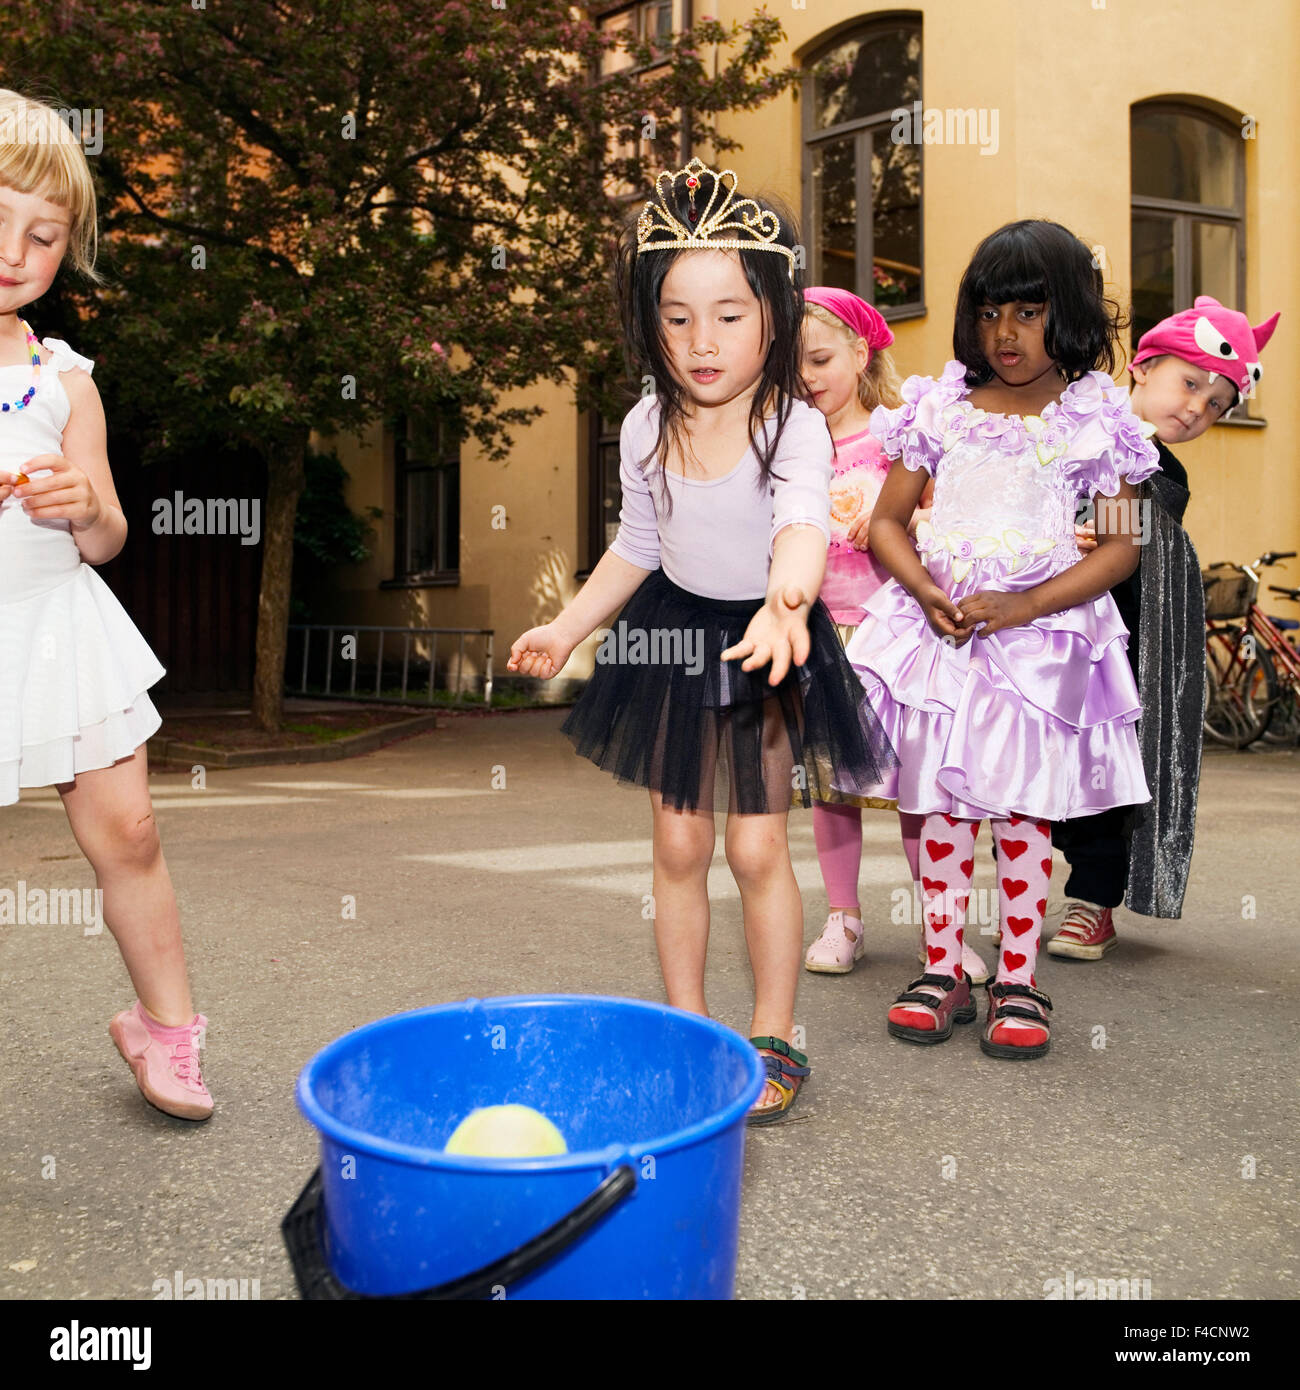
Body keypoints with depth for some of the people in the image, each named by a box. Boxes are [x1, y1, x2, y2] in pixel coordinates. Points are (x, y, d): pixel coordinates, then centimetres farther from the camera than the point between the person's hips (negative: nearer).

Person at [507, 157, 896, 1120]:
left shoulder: (794, 428, -21)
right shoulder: (647, 429, -6)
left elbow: (804, 525, -40)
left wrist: (784, 601, -61)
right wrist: (565, 629, 7)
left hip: (766, 645, -4)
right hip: (673, 634, 4)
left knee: (757, 846, -1)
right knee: (678, 842, 9)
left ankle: (774, 1039, 18)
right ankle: (686, 1024, 26)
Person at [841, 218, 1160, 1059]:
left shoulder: (1093, 418, 0)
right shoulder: (940, 408, 6)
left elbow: (1122, 546, -3)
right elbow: (887, 521, 9)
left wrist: (1021, 606, -15)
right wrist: (927, 592, -11)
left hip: (1041, 635, -2)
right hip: (938, 632, 2)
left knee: (1025, 808, 3)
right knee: (943, 806, 6)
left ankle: (1019, 982, 15)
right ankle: (944, 970, 18)